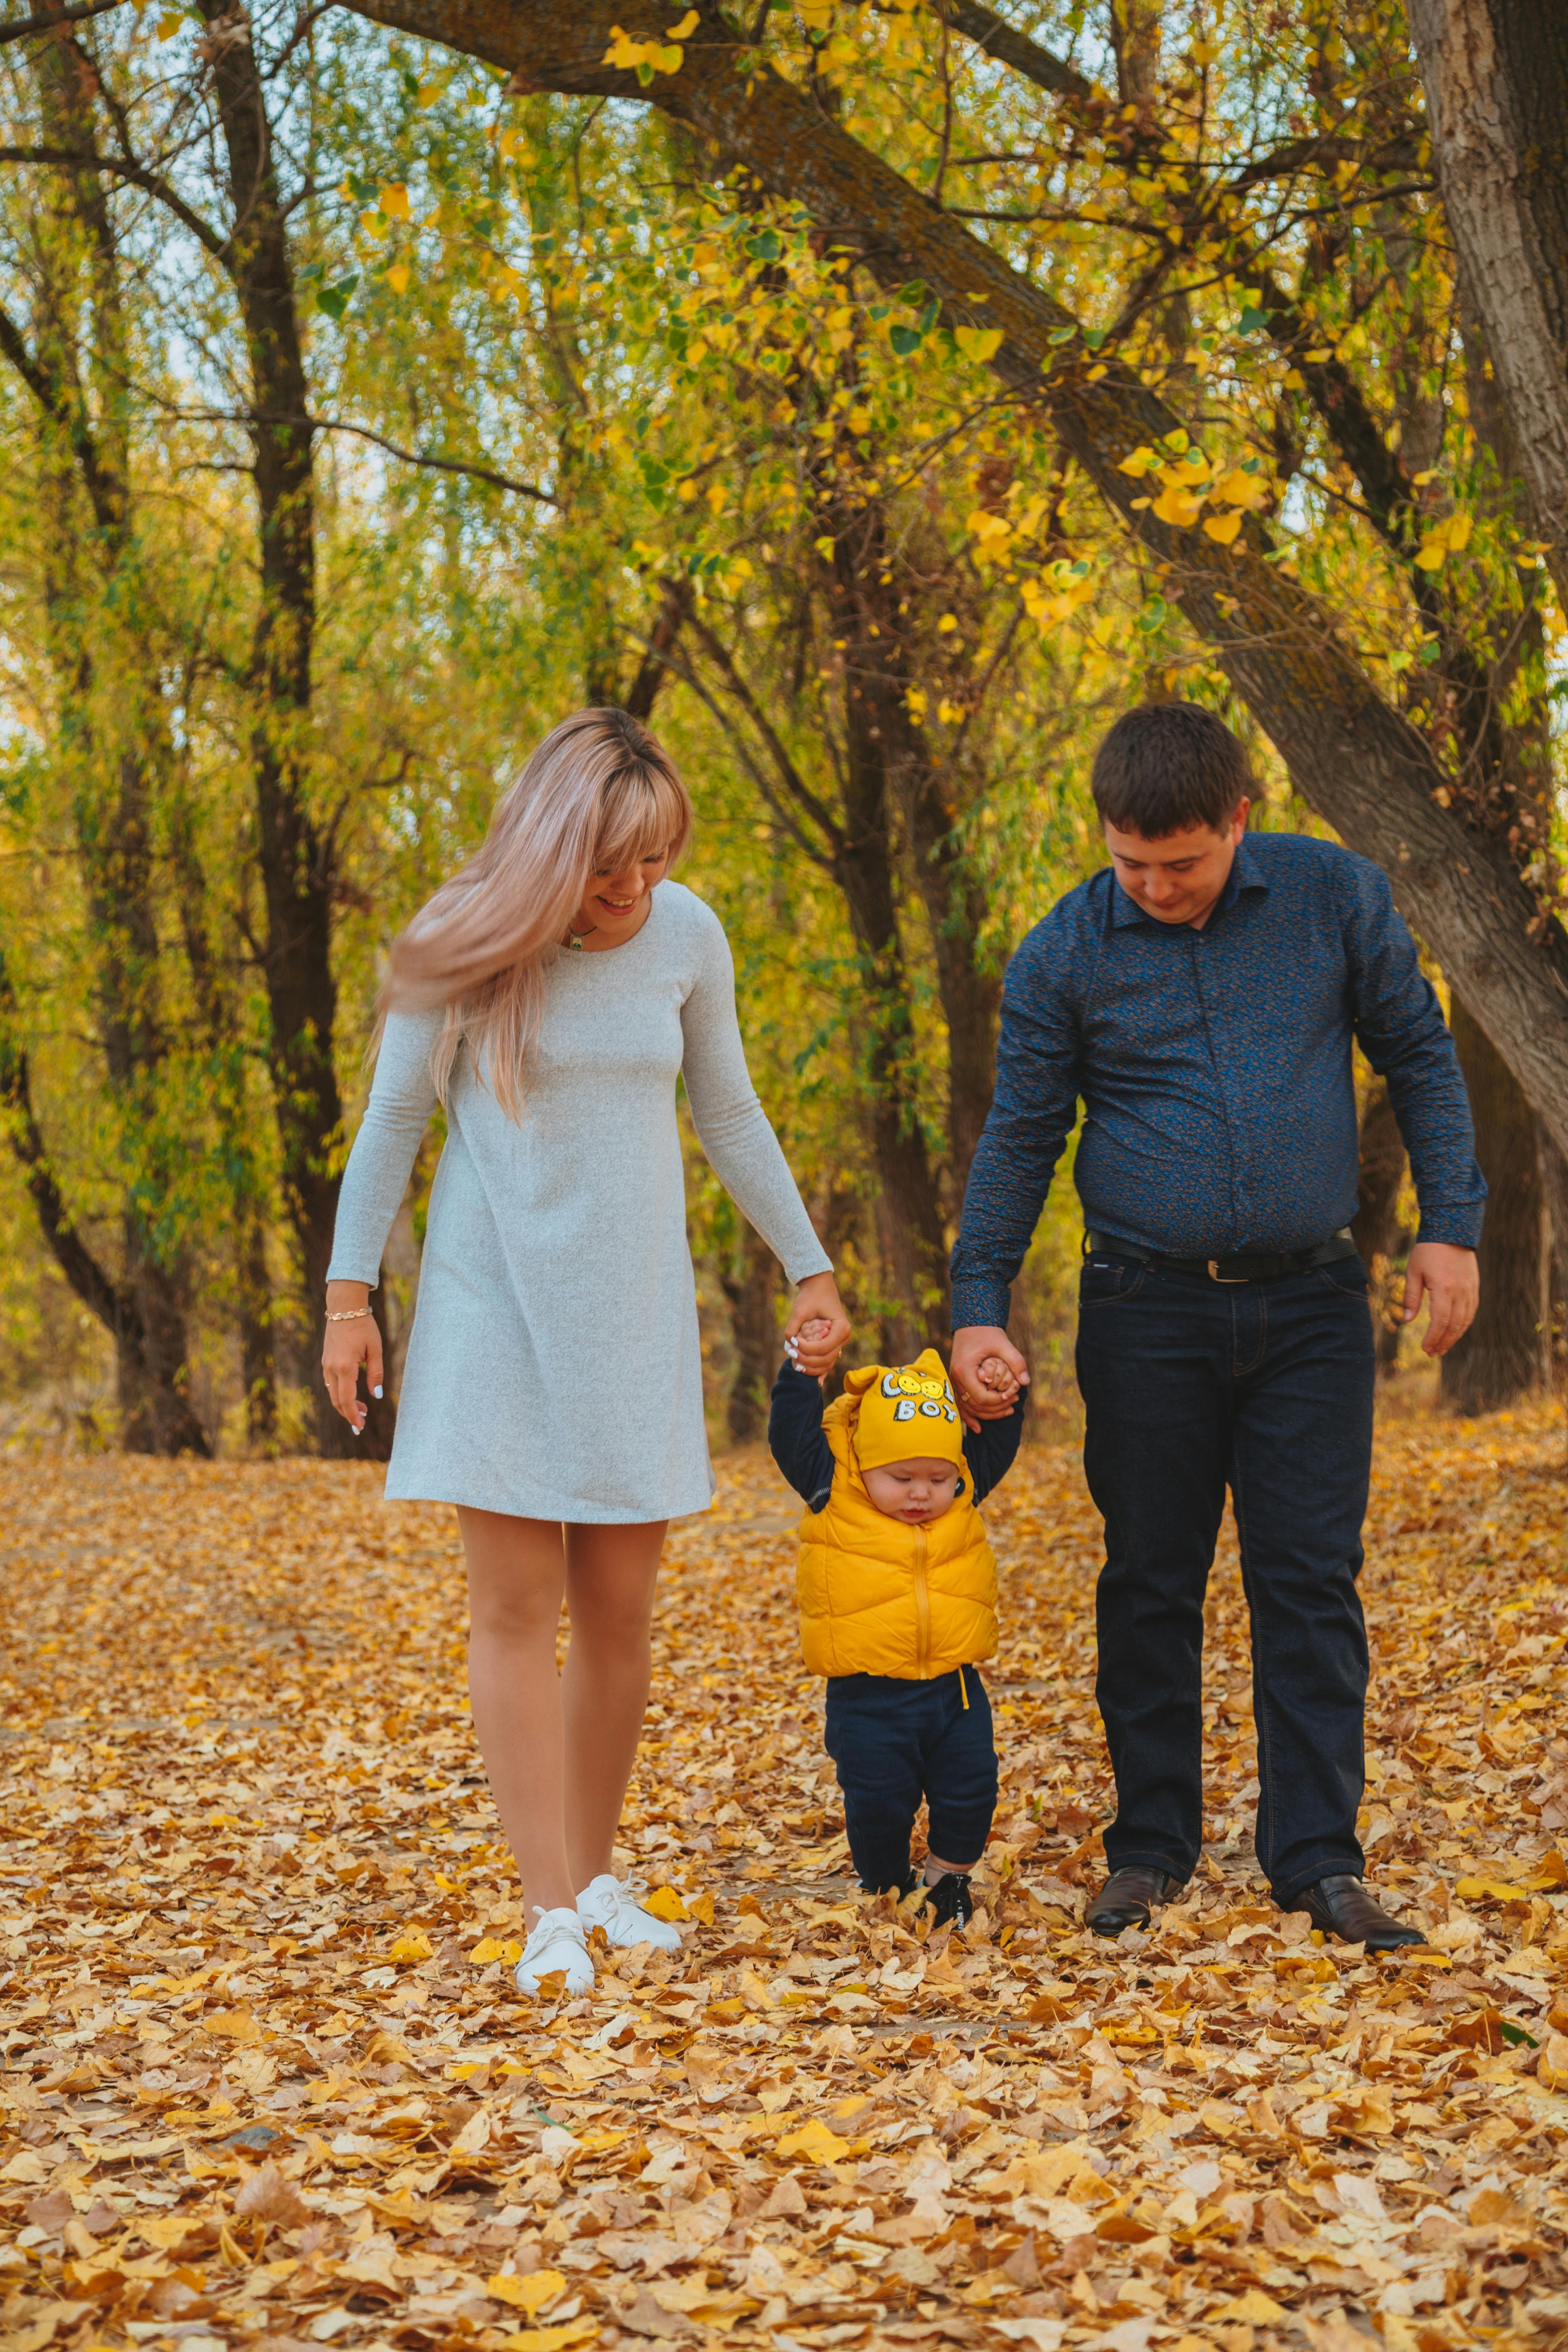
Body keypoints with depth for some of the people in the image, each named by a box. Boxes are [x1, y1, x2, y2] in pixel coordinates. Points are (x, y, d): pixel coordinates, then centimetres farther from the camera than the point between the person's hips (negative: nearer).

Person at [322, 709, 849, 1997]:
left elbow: (732, 1118, 13)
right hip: (495, 1303, -3)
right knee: (518, 1607, -6)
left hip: (634, 1310, 3)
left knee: (619, 1606, 4)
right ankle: (552, 1912, -5)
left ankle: (596, 1878, 18)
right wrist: (350, 1295, -2)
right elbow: (393, 1121, 0)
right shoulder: (469, 940, -8)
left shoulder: (687, 936, 0)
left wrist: (811, 1270, 14)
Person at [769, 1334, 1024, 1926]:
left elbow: (995, 1444, 13)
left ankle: (948, 1877, 28)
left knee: (969, 1792, 4)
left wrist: (1001, 1400, -3)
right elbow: (793, 1436, -8)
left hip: (954, 1687, 3)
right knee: (877, 1804, 2)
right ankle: (886, 1887, 25)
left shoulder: (963, 1494, 4)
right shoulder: (833, 1494, -6)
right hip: (869, 1698, -3)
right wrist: (802, 1369, -12)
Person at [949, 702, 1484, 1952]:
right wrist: (979, 1309, -1)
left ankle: (1317, 1856, 7)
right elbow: (1020, 1138, 5)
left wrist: (1451, 1225, 1)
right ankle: (1151, 1845, 17)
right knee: (1151, 1582, 5)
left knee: (1312, 1578, 0)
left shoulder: (1336, 896, -1)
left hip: (1312, 1300, 0)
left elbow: (1419, 1056, 8)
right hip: (1150, 1308, 0)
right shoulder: (1064, 956, -2)